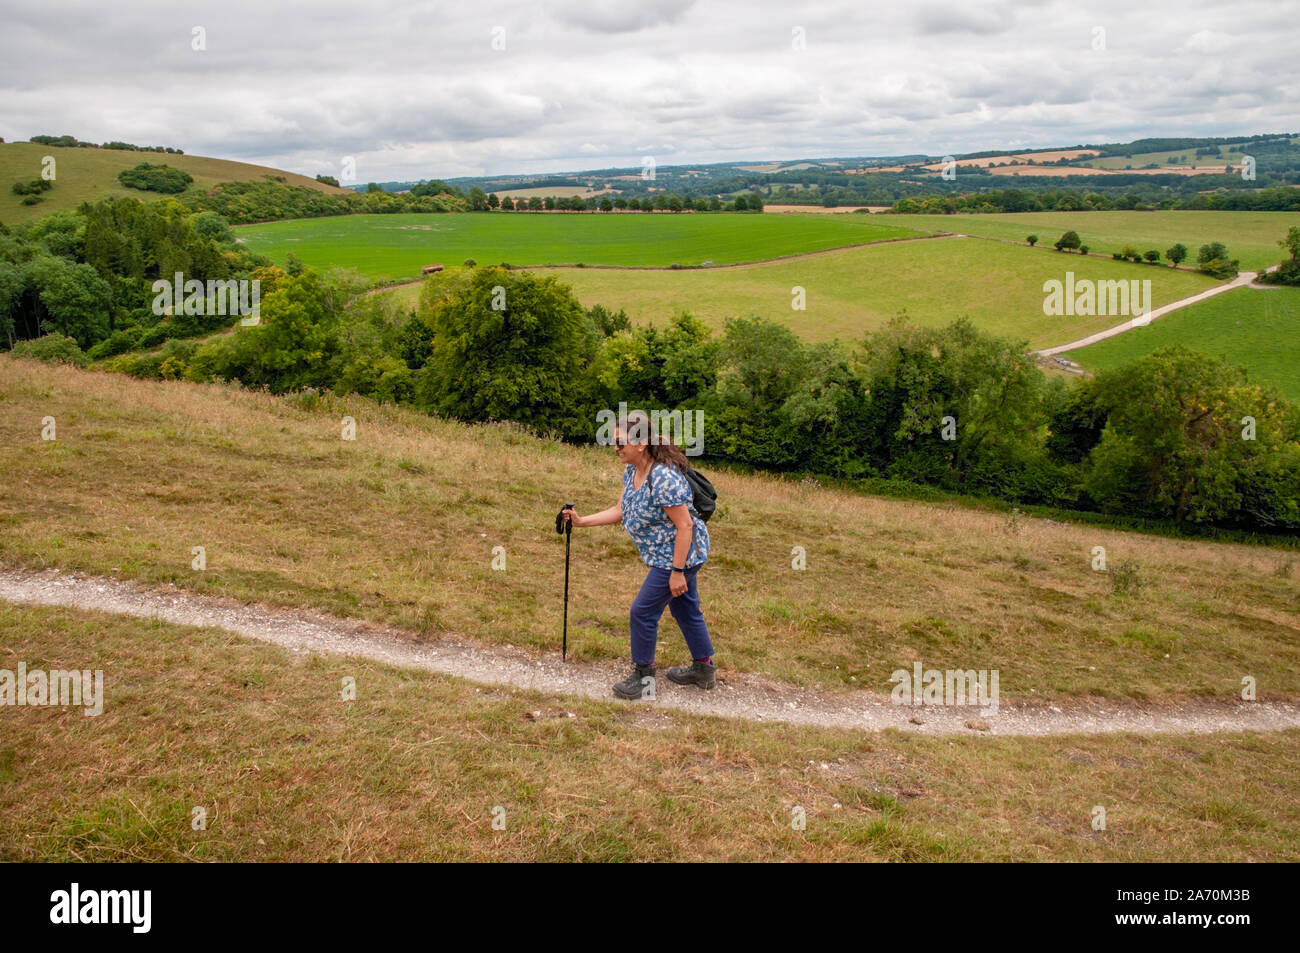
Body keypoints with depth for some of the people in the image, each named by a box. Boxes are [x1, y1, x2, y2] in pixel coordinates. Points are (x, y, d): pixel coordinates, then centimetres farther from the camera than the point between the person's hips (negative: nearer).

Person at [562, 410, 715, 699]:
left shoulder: (664, 479, -30)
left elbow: (685, 526, -27)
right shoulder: (632, 470, 0)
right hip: (668, 555, 10)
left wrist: (677, 571, -24)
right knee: (685, 609, 21)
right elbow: (620, 511, 9)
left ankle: (643, 675, 17)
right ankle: (704, 669, 38)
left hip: (678, 556, -10)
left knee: (642, 612, -2)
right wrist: (582, 521, 0)